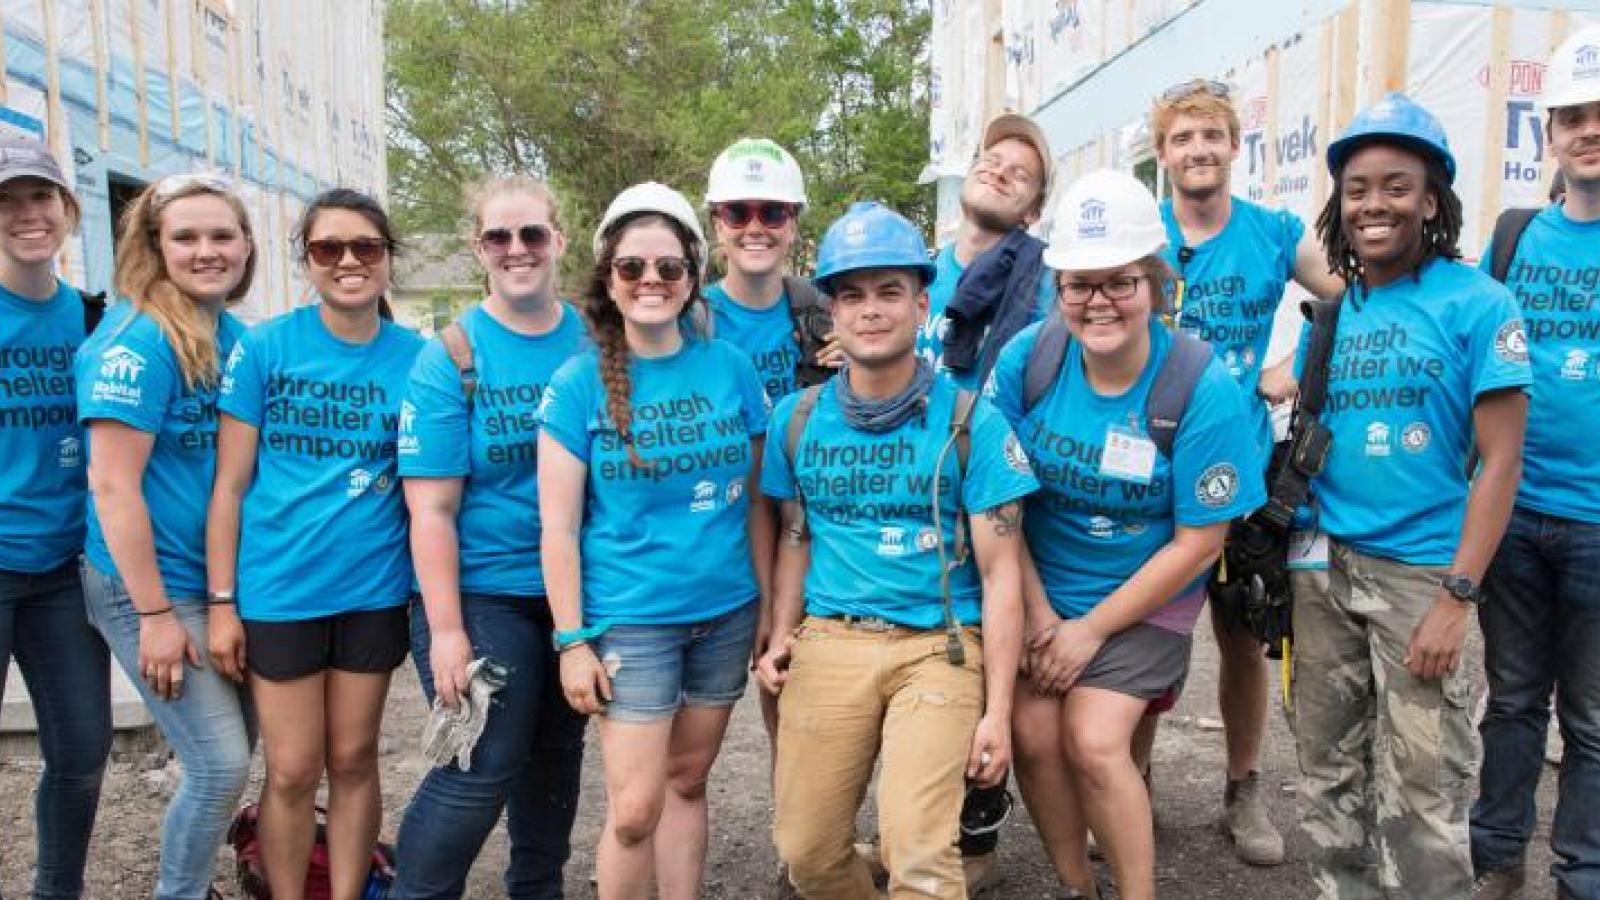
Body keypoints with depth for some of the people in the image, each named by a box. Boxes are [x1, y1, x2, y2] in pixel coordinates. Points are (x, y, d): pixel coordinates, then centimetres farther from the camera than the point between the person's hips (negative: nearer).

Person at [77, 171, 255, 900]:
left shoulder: (237, 337, 5)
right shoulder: (136, 340, -16)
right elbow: (114, 487, -19)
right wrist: (155, 613, -18)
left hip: (224, 581, 7)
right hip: (151, 586, -7)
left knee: (230, 753, 16)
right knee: (221, 766, -4)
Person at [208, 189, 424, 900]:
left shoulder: (415, 358, -1)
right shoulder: (263, 348, -5)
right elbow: (229, 485, -3)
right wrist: (222, 603, -6)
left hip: (375, 592, 2)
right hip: (278, 593, -1)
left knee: (353, 762, 13)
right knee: (292, 773, 7)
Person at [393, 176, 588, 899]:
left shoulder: (595, 342, 3)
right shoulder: (452, 357, -8)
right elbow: (432, 508, -10)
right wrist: (445, 631, -15)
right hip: (482, 594, -4)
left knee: (558, 753, 17)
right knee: (483, 771, -4)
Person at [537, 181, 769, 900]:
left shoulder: (730, 368, 1)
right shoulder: (579, 382, -6)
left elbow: (755, 499, 7)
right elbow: (558, 525, -6)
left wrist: (770, 607, 6)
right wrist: (572, 640, -9)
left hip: (726, 613, 3)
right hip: (630, 619, -3)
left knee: (687, 780, 14)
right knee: (635, 808, -2)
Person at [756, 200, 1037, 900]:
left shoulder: (971, 421, -3)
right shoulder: (797, 419, 7)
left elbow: (998, 572, -2)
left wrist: (997, 711, -4)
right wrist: (782, 634, 2)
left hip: (939, 643, -3)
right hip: (829, 639, 3)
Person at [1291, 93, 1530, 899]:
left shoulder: (1477, 304, -6)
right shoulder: (1330, 310, 7)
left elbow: (1500, 459, -9)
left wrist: (1458, 597, -15)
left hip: (1420, 574, -4)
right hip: (1323, 567, 4)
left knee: (1421, 785, 3)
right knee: (1329, 771, 14)